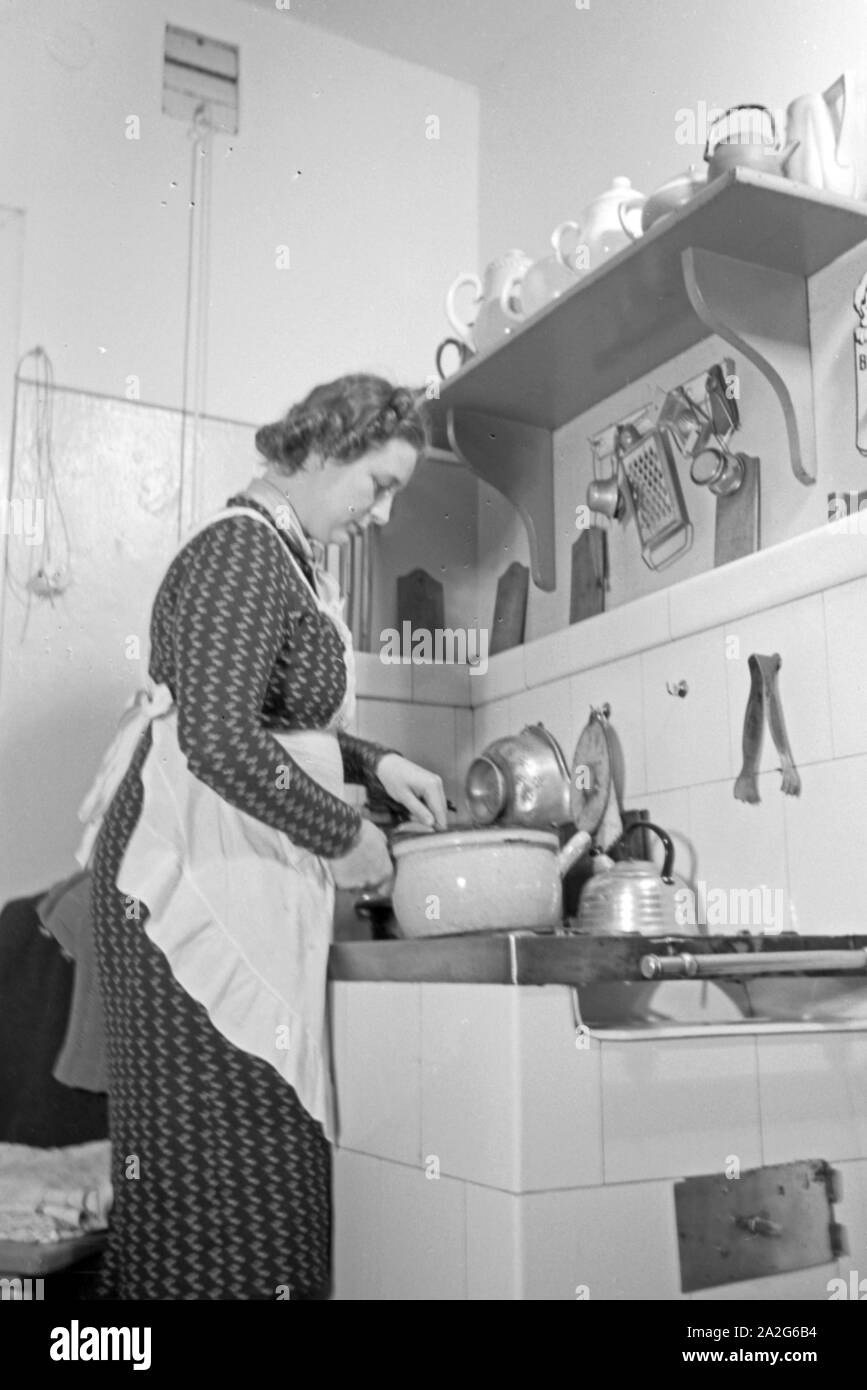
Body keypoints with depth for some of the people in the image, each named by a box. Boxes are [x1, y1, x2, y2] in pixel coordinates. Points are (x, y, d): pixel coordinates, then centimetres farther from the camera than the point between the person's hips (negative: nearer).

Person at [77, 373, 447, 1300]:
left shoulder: (288, 554, 17)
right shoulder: (244, 548, -13)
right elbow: (219, 738, -23)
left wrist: (373, 765, 13)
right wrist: (345, 837, -13)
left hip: (241, 879, 10)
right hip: (198, 869, -10)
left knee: (267, 1147, 10)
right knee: (222, 1152, -5)